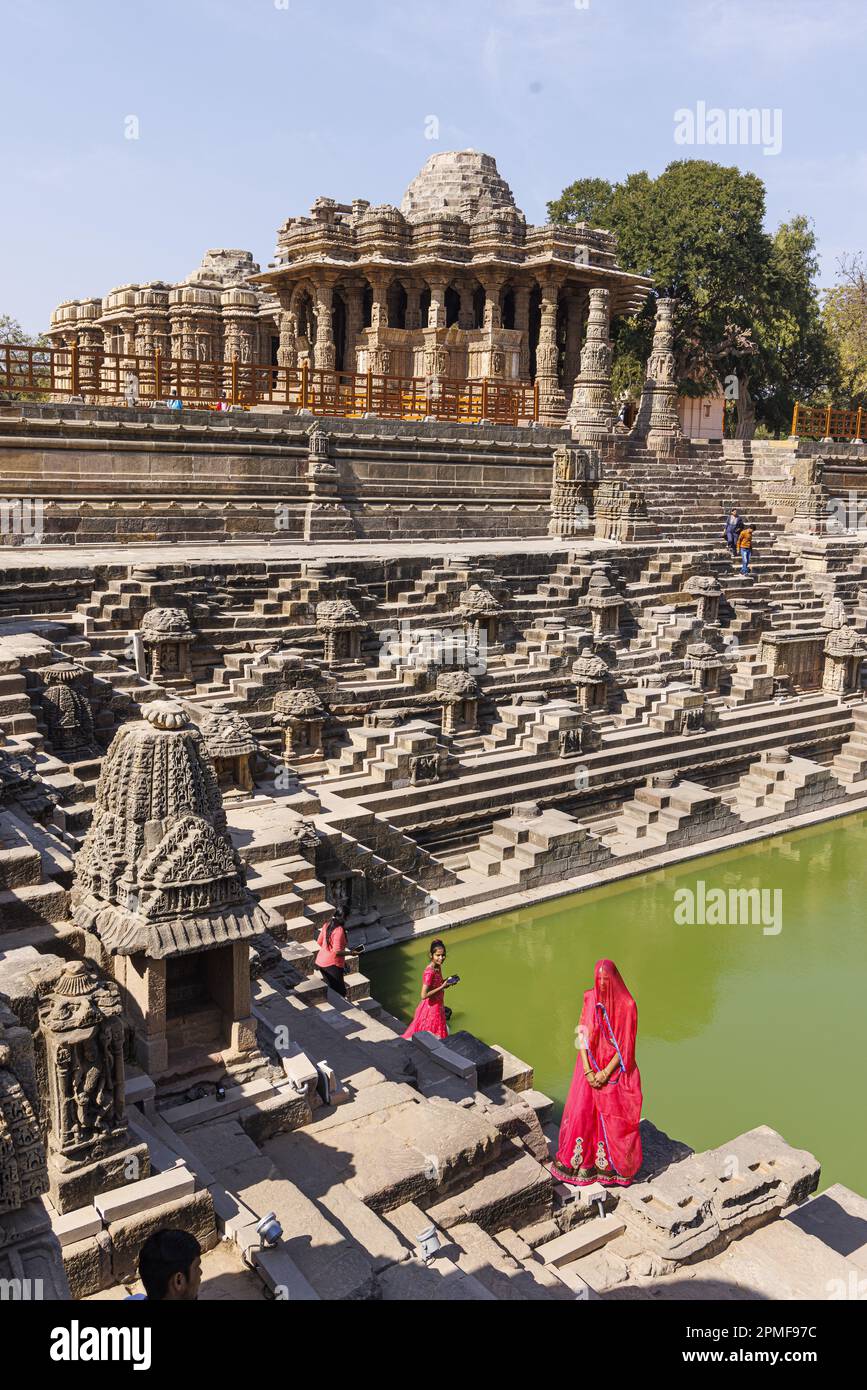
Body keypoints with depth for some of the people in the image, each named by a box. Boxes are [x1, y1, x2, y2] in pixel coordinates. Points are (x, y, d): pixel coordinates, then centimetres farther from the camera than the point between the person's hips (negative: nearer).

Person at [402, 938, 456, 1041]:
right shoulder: (429, 972, -28)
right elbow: (424, 995, -29)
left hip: (438, 1005, 9)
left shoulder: (438, 967, -2)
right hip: (430, 1007, -9)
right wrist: (442, 987, -25)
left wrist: (447, 981, -3)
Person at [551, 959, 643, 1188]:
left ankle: (611, 1167, 17)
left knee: (613, 1118, 2)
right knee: (582, 1113, 3)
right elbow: (582, 1036, -3)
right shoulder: (590, 999, -3)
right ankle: (576, 1161, 19)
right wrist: (588, 1070, -12)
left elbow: (625, 1044, -10)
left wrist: (607, 1072, -15)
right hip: (591, 1066, 2)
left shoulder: (627, 1005, -12)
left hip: (615, 1068, -2)